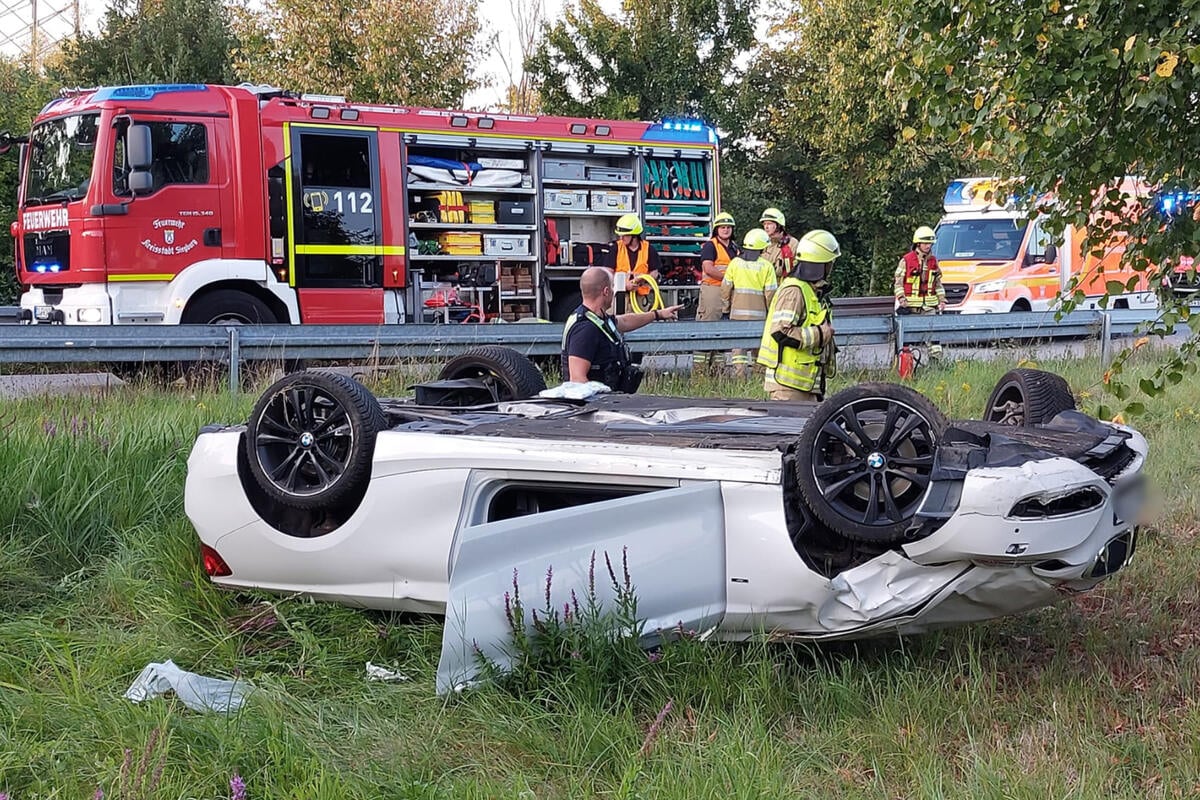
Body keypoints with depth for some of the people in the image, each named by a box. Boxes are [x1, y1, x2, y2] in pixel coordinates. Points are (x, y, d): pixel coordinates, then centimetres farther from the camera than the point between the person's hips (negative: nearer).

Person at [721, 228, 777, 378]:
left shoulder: (735, 263, 0)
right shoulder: (766, 266, -5)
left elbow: (726, 287, 3)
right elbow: (770, 292, -6)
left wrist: (727, 304, 18)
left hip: (738, 311, 1)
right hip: (758, 312, -1)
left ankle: (740, 375, -7)